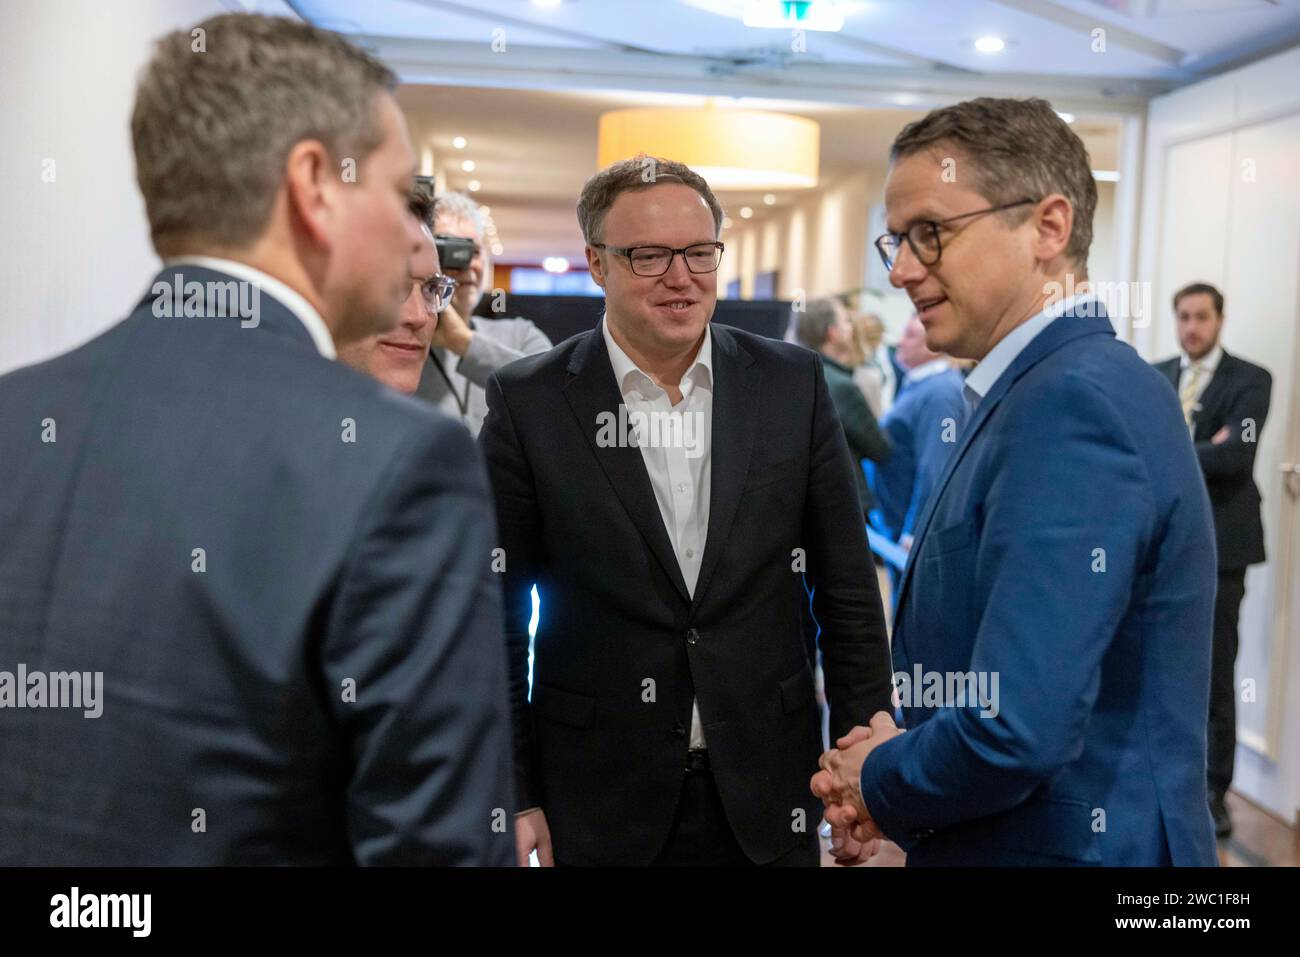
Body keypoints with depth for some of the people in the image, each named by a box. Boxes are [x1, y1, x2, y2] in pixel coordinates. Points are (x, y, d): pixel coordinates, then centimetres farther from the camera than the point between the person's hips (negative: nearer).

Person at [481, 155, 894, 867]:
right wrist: (512, 797, -4)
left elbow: (846, 588, 2)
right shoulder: (527, 402, -7)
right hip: (601, 806, -1)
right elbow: (498, 617, -3)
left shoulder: (792, 382, -2)